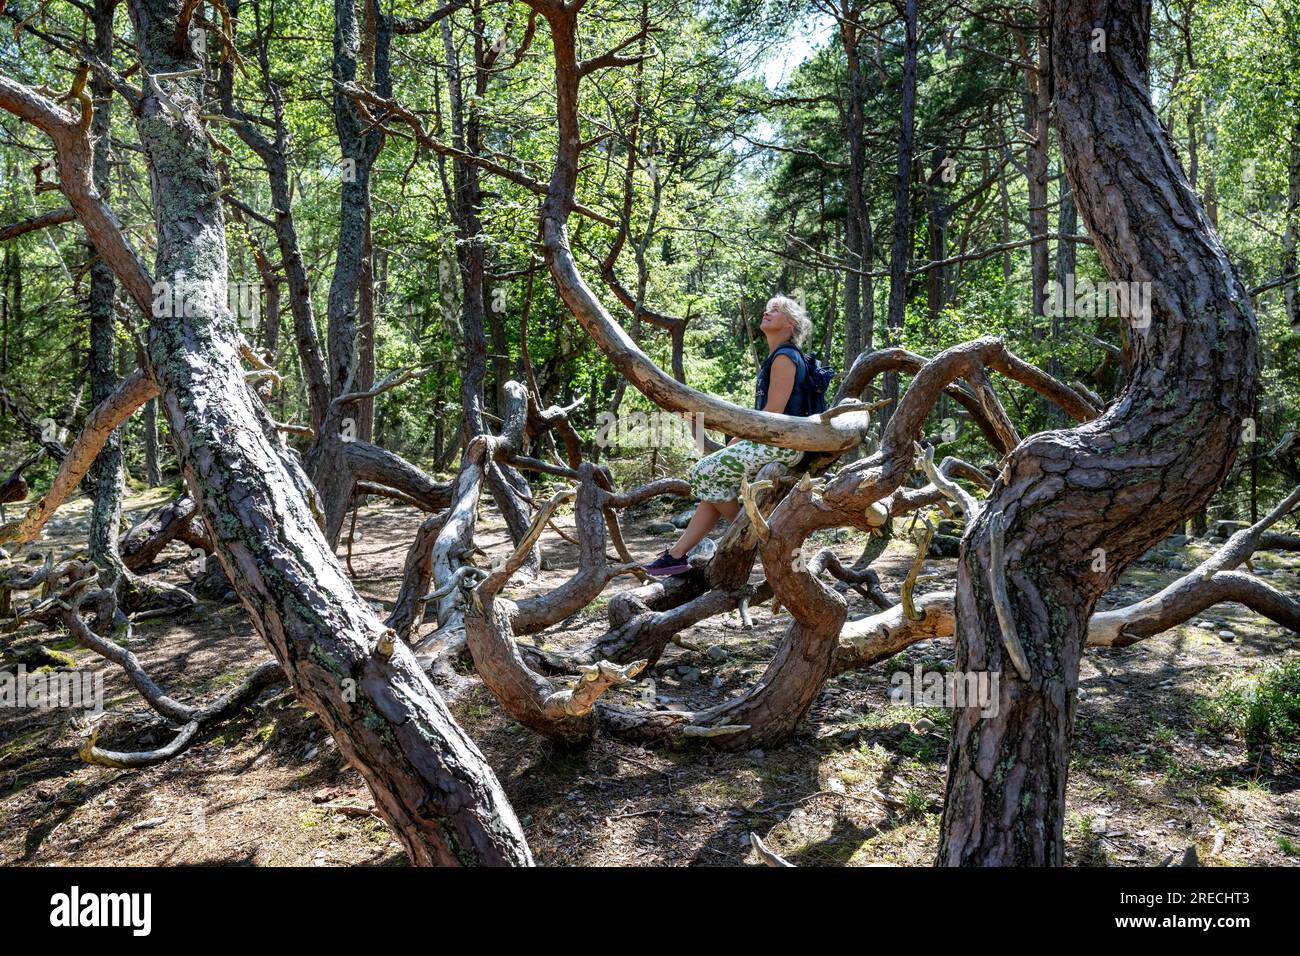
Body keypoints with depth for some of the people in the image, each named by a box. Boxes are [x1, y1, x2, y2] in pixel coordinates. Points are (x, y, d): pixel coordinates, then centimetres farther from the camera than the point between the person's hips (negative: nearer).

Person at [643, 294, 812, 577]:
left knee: (704, 473, -13)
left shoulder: (784, 357, -10)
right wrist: (739, 438, 12)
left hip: (780, 444, -10)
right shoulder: (777, 357, 21)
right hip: (771, 442, 10)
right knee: (715, 481, 6)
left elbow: (774, 412, -18)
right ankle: (677, 554, 5)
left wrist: (738, 439, -10)